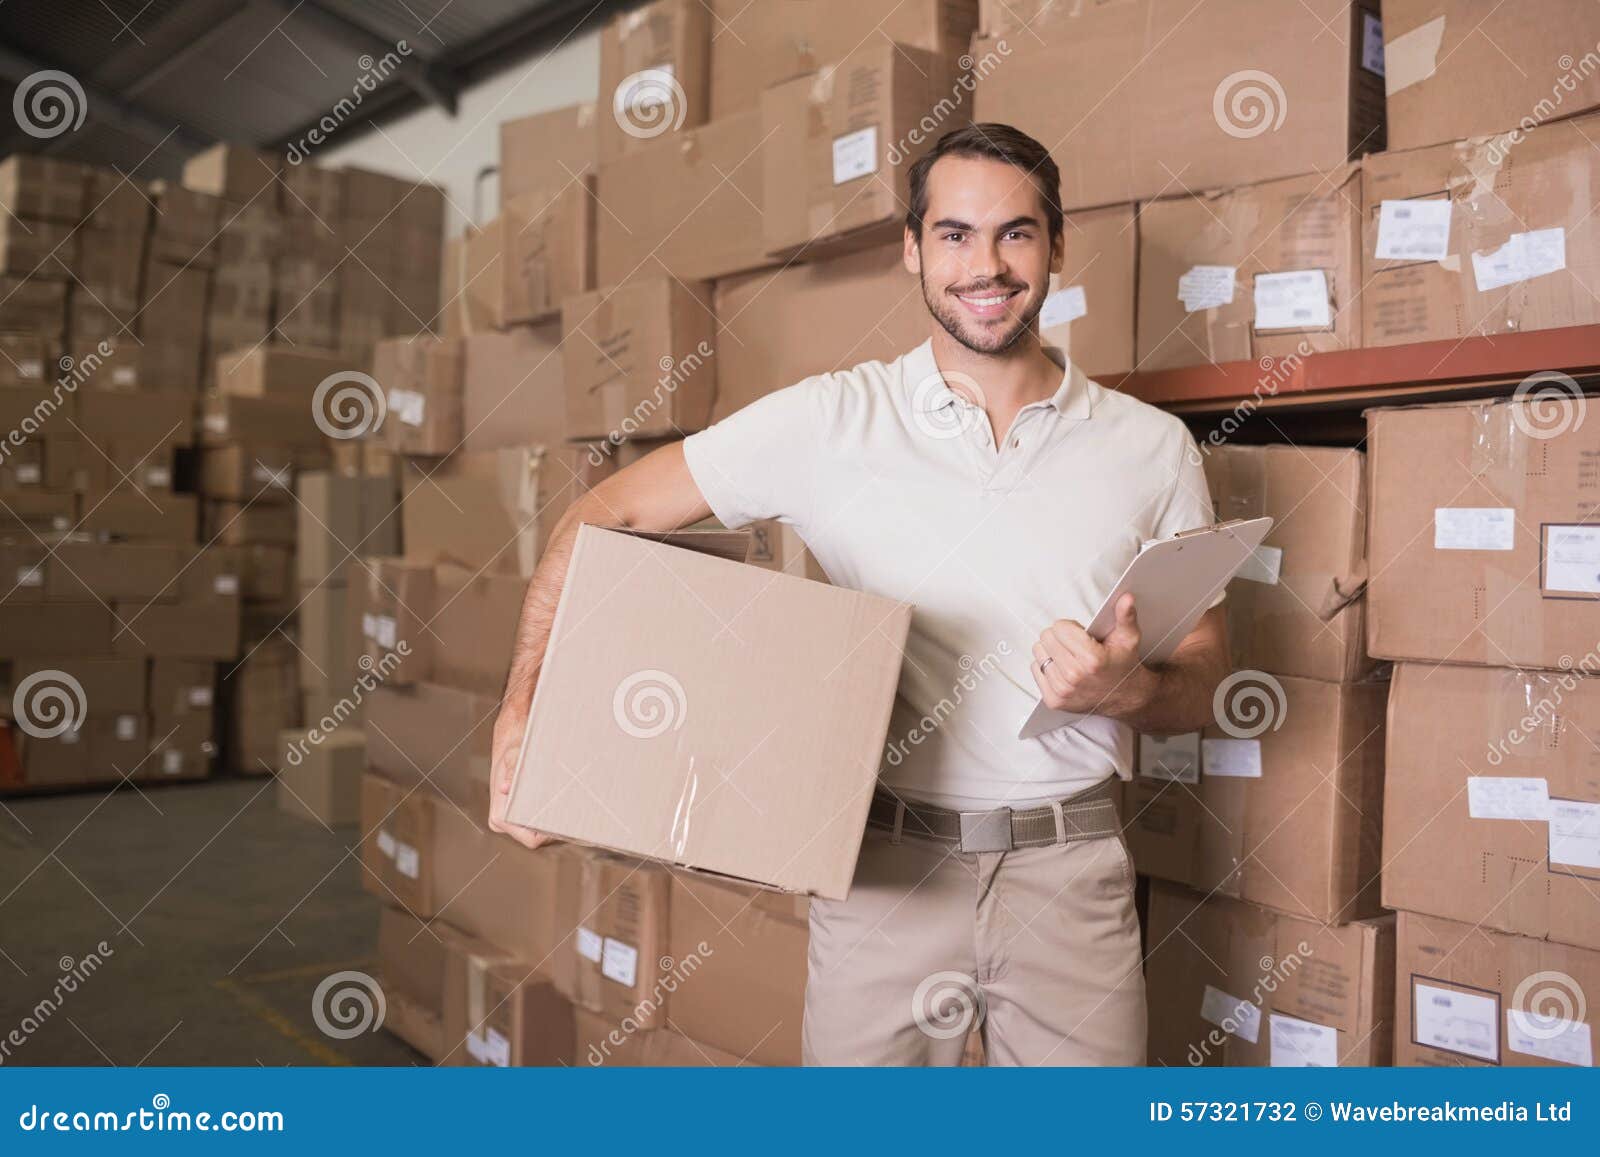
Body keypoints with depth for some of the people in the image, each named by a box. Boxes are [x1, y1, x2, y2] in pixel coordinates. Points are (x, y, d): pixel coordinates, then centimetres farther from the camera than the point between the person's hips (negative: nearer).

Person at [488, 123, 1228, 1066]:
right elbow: (604, 516, 0)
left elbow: (1206, 684, 8)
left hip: (1071, 876, 2)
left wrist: (1131, 689, -16)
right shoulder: (830, 420, -1)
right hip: (886, 868, -1)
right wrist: (521, 720, -11)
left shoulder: (1151, 447, 3)